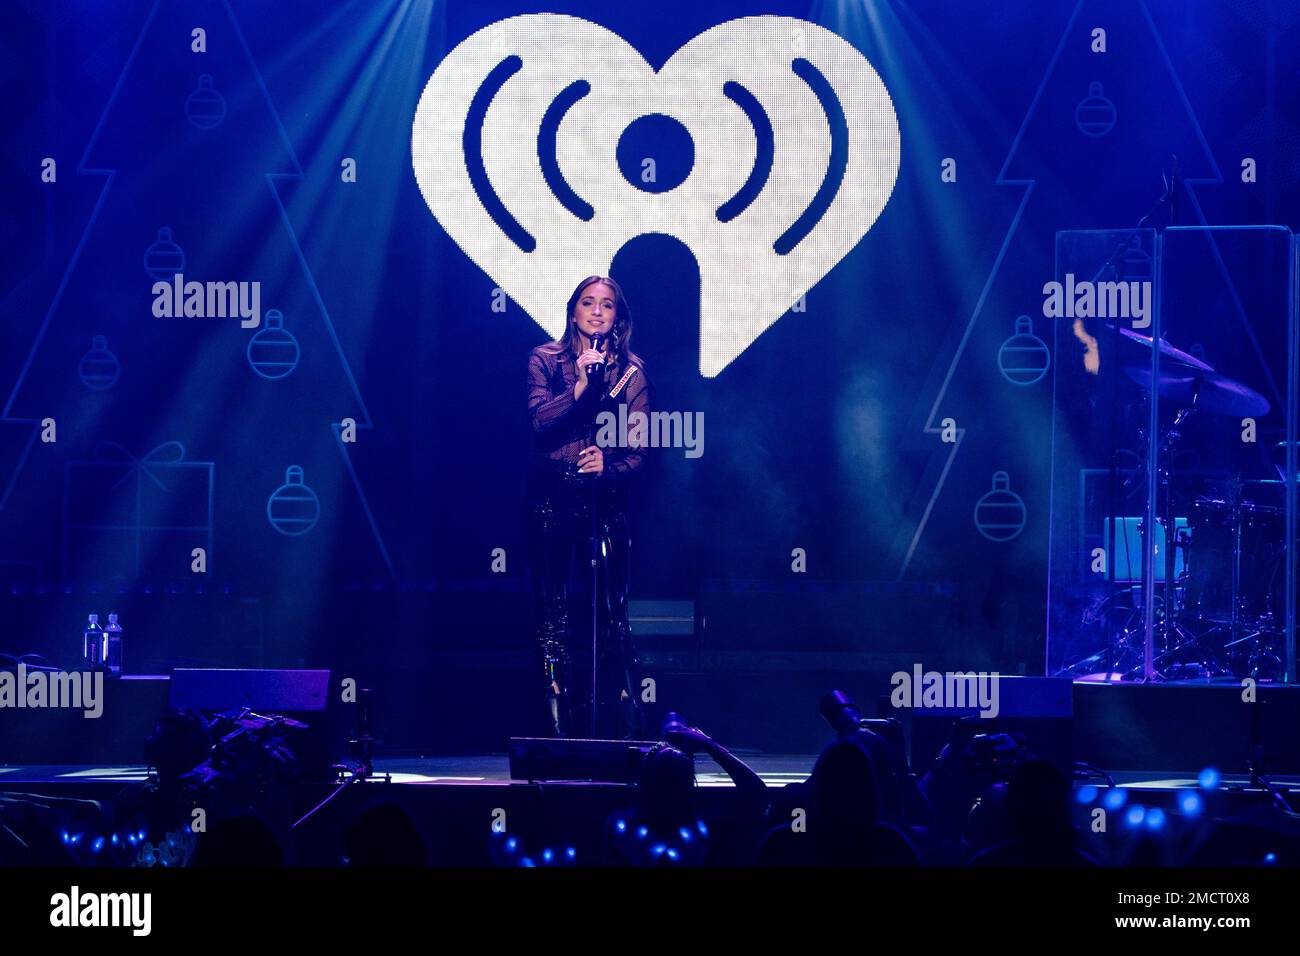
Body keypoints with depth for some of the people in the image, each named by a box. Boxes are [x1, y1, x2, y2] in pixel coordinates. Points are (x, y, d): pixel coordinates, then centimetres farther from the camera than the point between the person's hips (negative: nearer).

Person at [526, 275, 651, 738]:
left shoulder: (630, 369, 6)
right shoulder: (545, 359, 6)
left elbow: (639, 448, 2)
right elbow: (539, 420, -8)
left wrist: (609, 465, -17)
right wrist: (579, 385, -20)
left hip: (605, 502, 0)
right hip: (552, 499, 0)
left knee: (608, 620, -4)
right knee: (555, 617, 1)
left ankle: (619, 733, -2)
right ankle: (561, 732, 6)